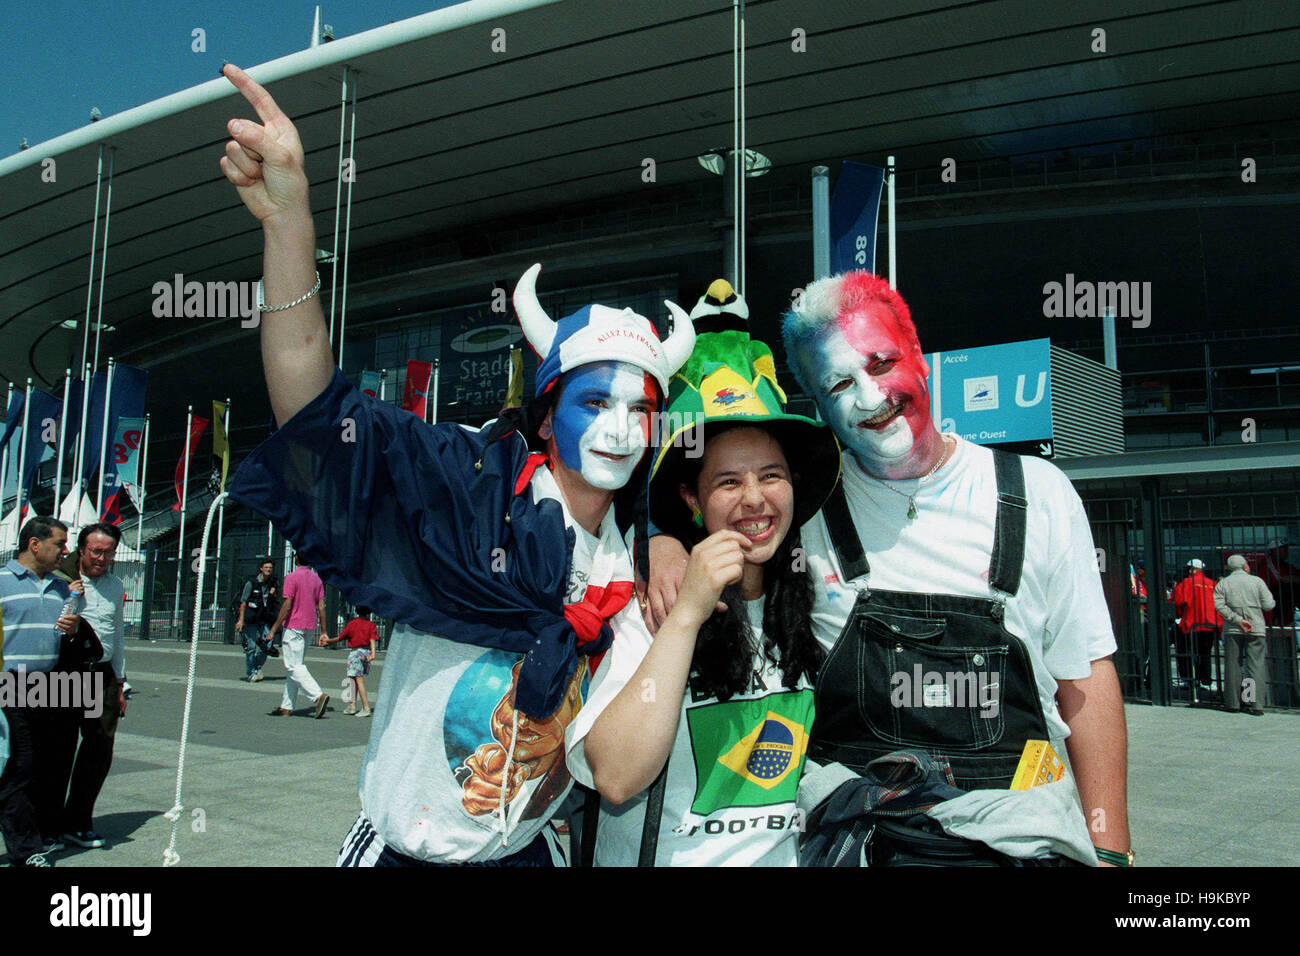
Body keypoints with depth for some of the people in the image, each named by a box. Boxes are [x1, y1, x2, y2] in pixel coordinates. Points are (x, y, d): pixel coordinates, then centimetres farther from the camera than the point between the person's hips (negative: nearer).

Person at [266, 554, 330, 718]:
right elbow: (321, 606, 7)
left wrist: (274, 629, -12)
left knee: (294, 667, -8)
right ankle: (287, 706, 15)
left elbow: (287, 606, -16)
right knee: (295, 666, 13)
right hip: (309, 627, 7)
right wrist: (324, 631, 8)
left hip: (293, 627, -7)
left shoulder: (292, 577, -10)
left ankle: (318, 696, -23)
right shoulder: (316, 578, 9)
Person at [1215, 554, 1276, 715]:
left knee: (1232, 666, 5)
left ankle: (1232, 703, 8)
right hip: (1256, 629, -1)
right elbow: (1268, 605, -3)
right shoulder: (1256, 581, 1)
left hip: (1232, 630, 1)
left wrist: (1238, 620, -10)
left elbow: (1219, 605, -8)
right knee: (1256, 665, 1)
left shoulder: (1222, 583, 5)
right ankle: (1256, 704, -4)